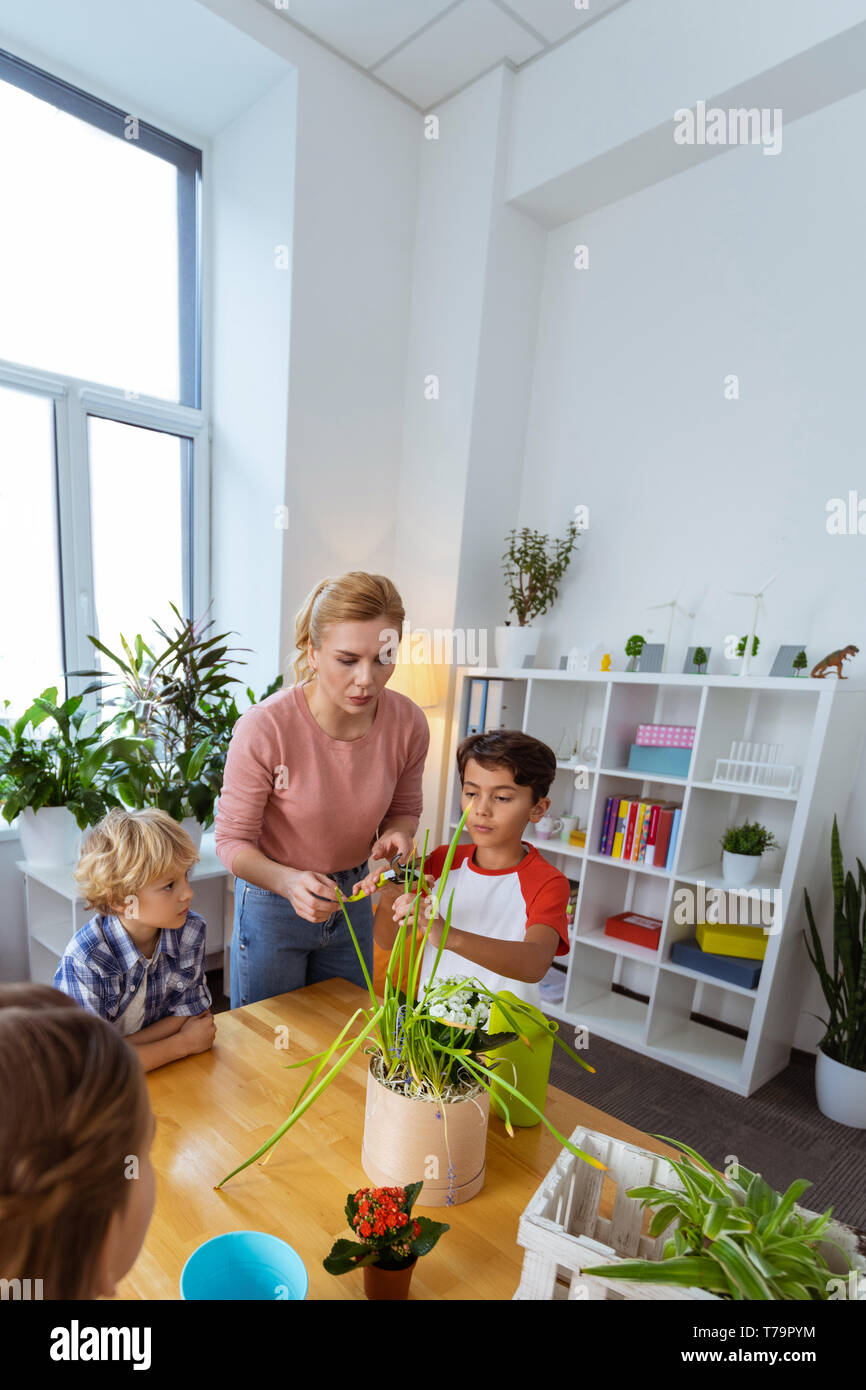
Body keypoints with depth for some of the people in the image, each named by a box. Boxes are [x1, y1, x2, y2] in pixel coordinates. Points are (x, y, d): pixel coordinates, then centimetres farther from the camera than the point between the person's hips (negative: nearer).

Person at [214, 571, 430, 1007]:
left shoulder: (407, 722, -18)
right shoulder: (264, 728, -29)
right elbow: (232, 841, -18)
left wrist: (394, 836, -21)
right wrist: (289, 881, -35)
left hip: (352, 900, 4)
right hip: (272, 904, -3)